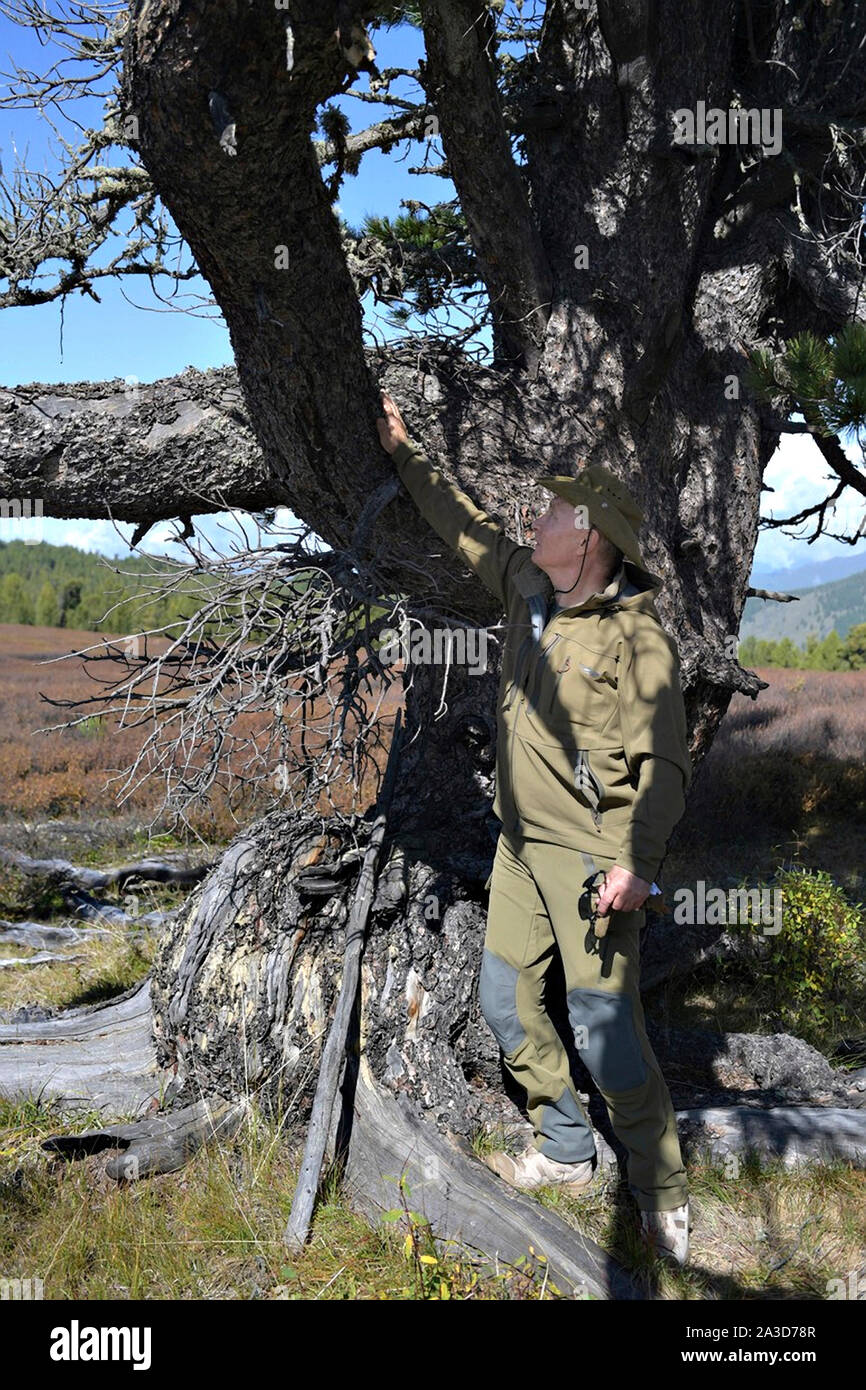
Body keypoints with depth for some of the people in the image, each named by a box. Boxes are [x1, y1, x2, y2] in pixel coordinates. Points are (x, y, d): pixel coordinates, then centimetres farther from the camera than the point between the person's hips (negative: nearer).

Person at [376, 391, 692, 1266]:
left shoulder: (635, 636, -16)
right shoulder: (527, 587, 6)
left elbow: (664, 762, -18)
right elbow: (467, 527, 22)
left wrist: (635, 859, -29)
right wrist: (404, 453, 28)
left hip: (591, 855, -8)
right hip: (522, 842, 8)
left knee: (603, 1024, -6)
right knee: (505, 999, 13)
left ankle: (661, 1192, 14)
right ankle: (565, 1153, 30)